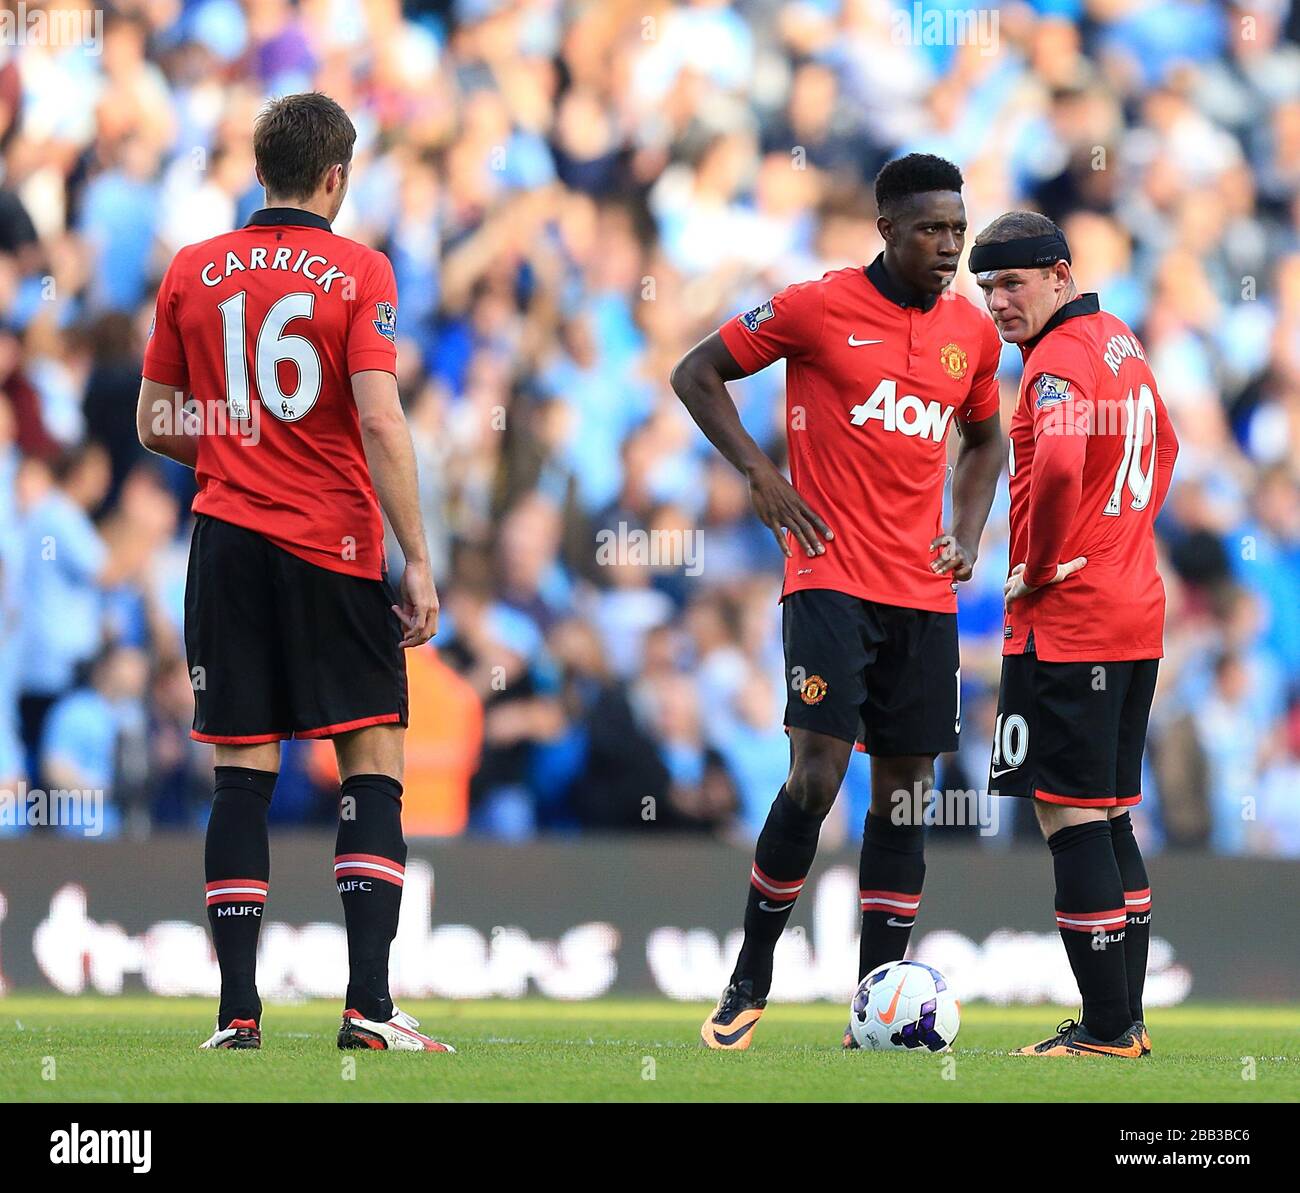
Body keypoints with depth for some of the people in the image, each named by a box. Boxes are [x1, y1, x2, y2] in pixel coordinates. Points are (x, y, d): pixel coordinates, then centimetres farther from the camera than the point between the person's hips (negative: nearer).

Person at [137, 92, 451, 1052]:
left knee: (243, 772, 4)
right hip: (336, 544, -3)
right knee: (374, 760, 2)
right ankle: (368, 1004, -7)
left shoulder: (192, 272, 6)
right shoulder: (359, 272, -4)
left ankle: (237, 1011, -1)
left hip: (229, 540, 3)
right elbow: (380, 420, -13)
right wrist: (418, 561, -11)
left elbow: (156, 425, 10)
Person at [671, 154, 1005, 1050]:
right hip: (831, 580, -5)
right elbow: (696, 375, 3)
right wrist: (760, 474, -7)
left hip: (924, 595, 5)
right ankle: (749, 982, 1)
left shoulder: (974, 333, 9)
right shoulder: (818, 308, -6)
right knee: (817, 775, -15)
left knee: (905, 793, 4)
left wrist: (968, 533, 10)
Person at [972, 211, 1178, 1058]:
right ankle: (1127, 1017, 16)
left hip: (1068, 623, -9)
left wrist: (1043, 565, -17)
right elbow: (1162, 448, 31)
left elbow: (1057, 468, -32)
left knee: (1074, 819, -6)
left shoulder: (1059, 360, -15)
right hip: (1138, 614, 9)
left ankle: (1107, 1029, -7)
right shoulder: (1120, 342, 14)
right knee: (1111, 818, 14)